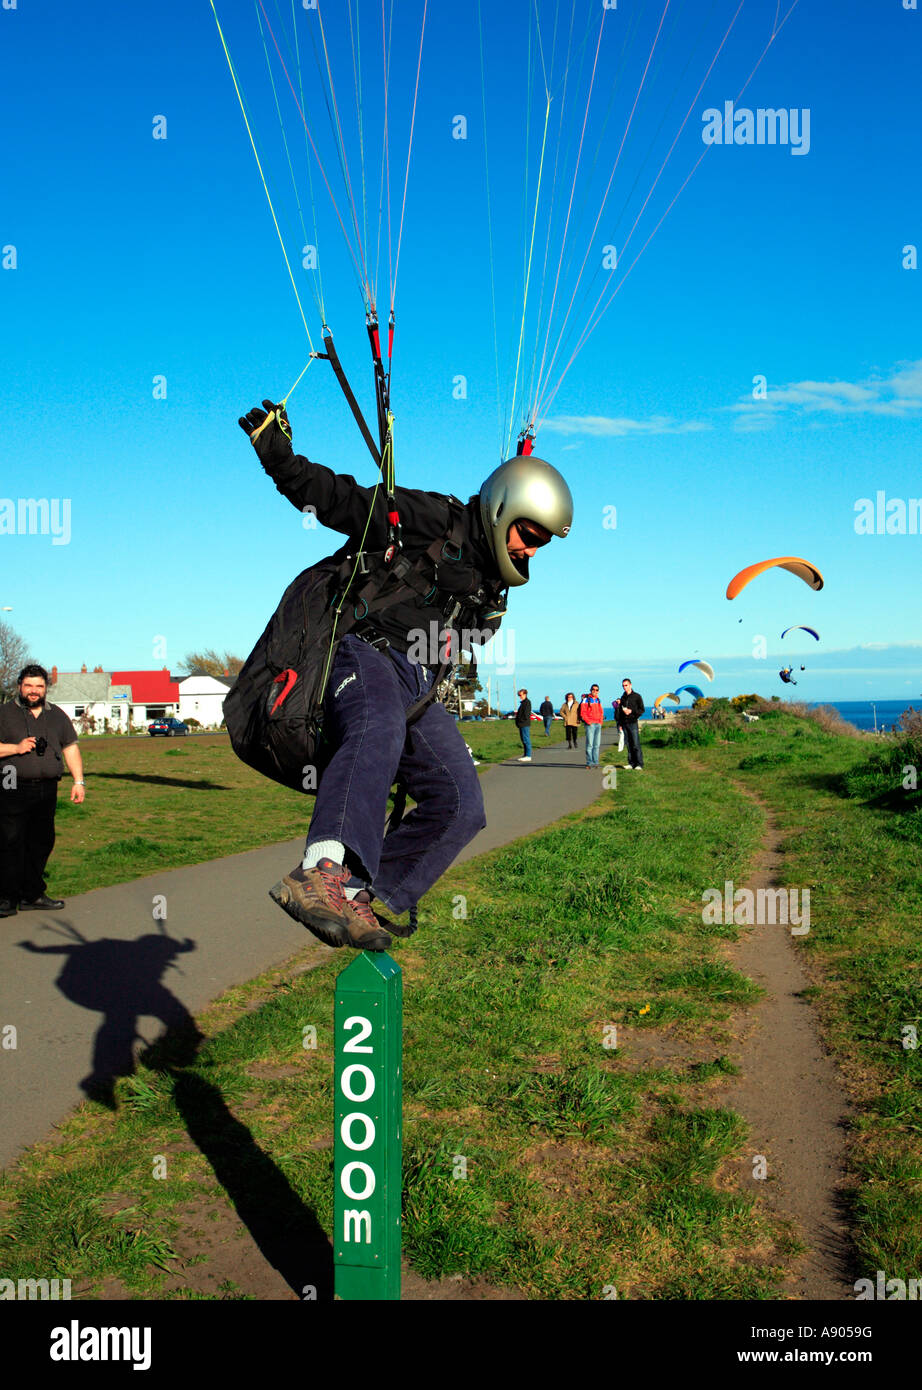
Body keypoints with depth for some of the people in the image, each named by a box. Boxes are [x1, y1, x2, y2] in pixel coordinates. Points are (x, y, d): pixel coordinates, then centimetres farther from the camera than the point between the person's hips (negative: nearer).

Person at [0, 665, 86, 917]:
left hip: (47, 790, 4)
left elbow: (70, 748, 17)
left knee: (41, 843, 8)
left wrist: (79, 781, 10)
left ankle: (32, 895, 18)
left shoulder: (57, 715, 14)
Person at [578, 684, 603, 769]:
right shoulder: (586, 700, -2)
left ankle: (595, 762, 9)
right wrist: (588, 722, -12)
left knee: (597, 744, 5)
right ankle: (589, 763, -7)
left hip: (598, 724, 6)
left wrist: (600, 722, 9)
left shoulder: (598, 700, 17)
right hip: (590, 724, -6)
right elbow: (582, 712, -6)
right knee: (590, 744, -9)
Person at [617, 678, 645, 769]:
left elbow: (642, 710, -2)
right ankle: (631, 763, 9)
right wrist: (620, 723, 15)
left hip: (633, 723, -5)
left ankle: (639, 764, -9)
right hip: (625, 724, 5)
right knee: (629, 745, 5)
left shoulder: (636, 696, 1)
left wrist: (631, 711, -15)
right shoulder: (623, 697, 17)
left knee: (636, 745, -9)